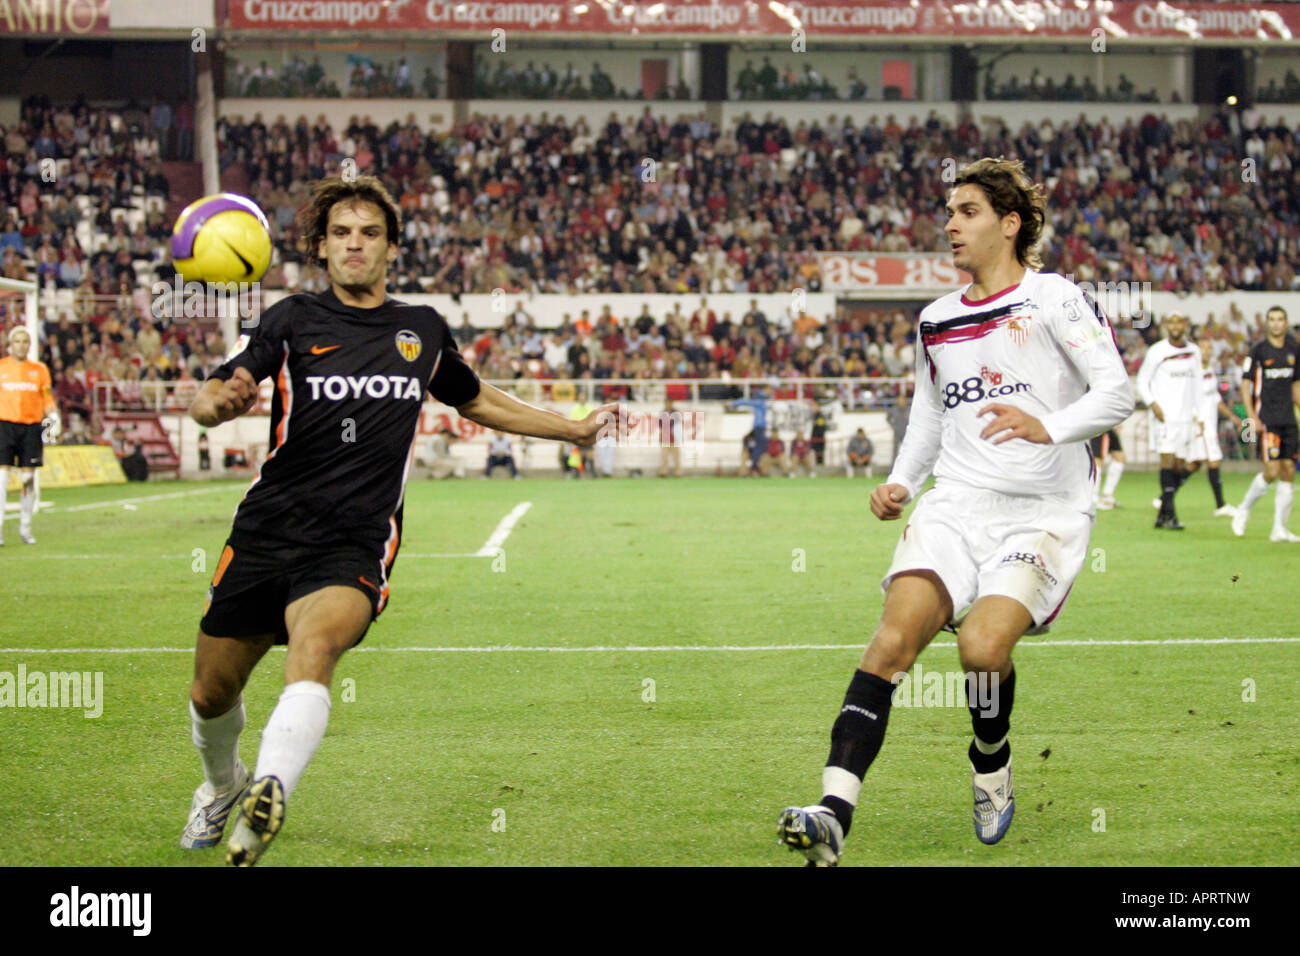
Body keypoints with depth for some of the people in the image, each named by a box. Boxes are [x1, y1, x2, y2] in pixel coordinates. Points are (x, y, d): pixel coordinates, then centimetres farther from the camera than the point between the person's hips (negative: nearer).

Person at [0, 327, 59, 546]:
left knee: (28, 477, 3)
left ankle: (25, 527, 13)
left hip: (31, 427, 2)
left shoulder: (39, 369, 11)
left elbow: (47, 398, 15)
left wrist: (53, 417, 0)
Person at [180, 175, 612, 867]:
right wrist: (221, 402, -33)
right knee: (212, 693, 10)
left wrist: (575, 429, 34)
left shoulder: (424, 330, 12)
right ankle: (221, 786, 43)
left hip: (354, 545, -1)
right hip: (268, 530, 1)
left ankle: (269, 792, -50)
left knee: (314, 644, -32)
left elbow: (477, 401, 32)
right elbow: (205, 403, -8)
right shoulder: (294, 320, 3)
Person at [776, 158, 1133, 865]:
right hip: (957, 506, 4)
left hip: (1043, 510, -4)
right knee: (894, 638, -20)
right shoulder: (936, 321, 19)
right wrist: (900, 484, 12)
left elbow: (1115, 394, -9)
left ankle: (990, 765, 8)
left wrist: (1047, 426, -28)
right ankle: (833, 814, -31)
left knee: (983, 643, -26)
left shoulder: (1053, 298, 0)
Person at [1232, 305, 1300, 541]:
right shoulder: (1258, 351, -5)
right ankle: (1244, 509, 9)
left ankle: (1280, 528, 5)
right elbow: (1245, 385, -5)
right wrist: (1252, 417, -13)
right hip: (1266, 420, -5)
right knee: (1272, 470, -14)